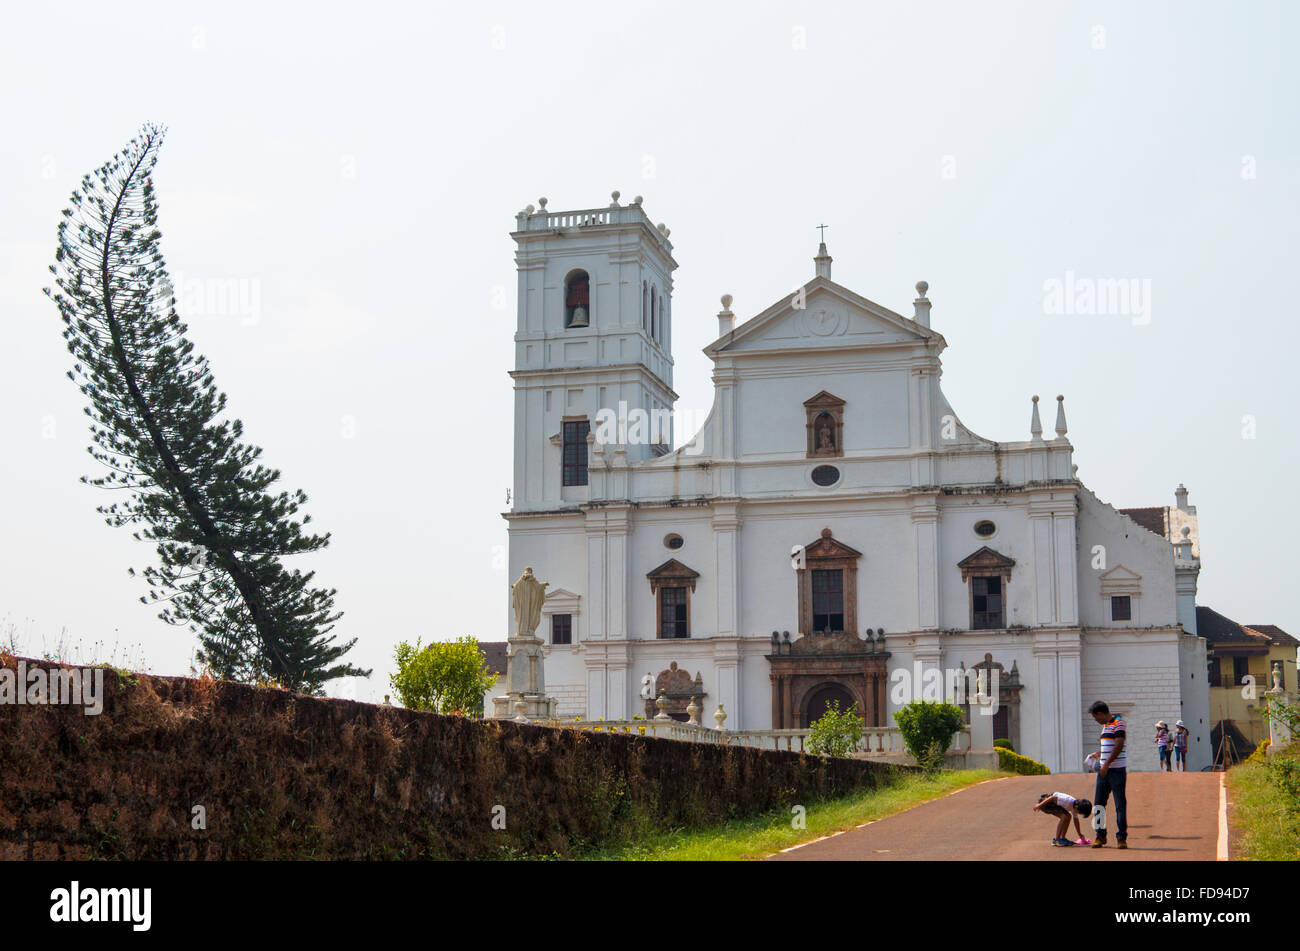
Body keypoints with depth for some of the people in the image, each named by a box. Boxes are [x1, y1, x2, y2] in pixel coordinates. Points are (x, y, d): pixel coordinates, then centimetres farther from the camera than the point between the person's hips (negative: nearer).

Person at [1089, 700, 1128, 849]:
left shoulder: (1118, 723, -8)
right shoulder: (1105, 726, 18)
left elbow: (1119, 746, -17)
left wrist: (1107, 764, -21)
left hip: (1117, 770, -8)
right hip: (1104, 770, 9)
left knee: (1120, 805, -4)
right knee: (1098, 803, 7)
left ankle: (1121, 838, 0)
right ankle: (1100, 836, 15)